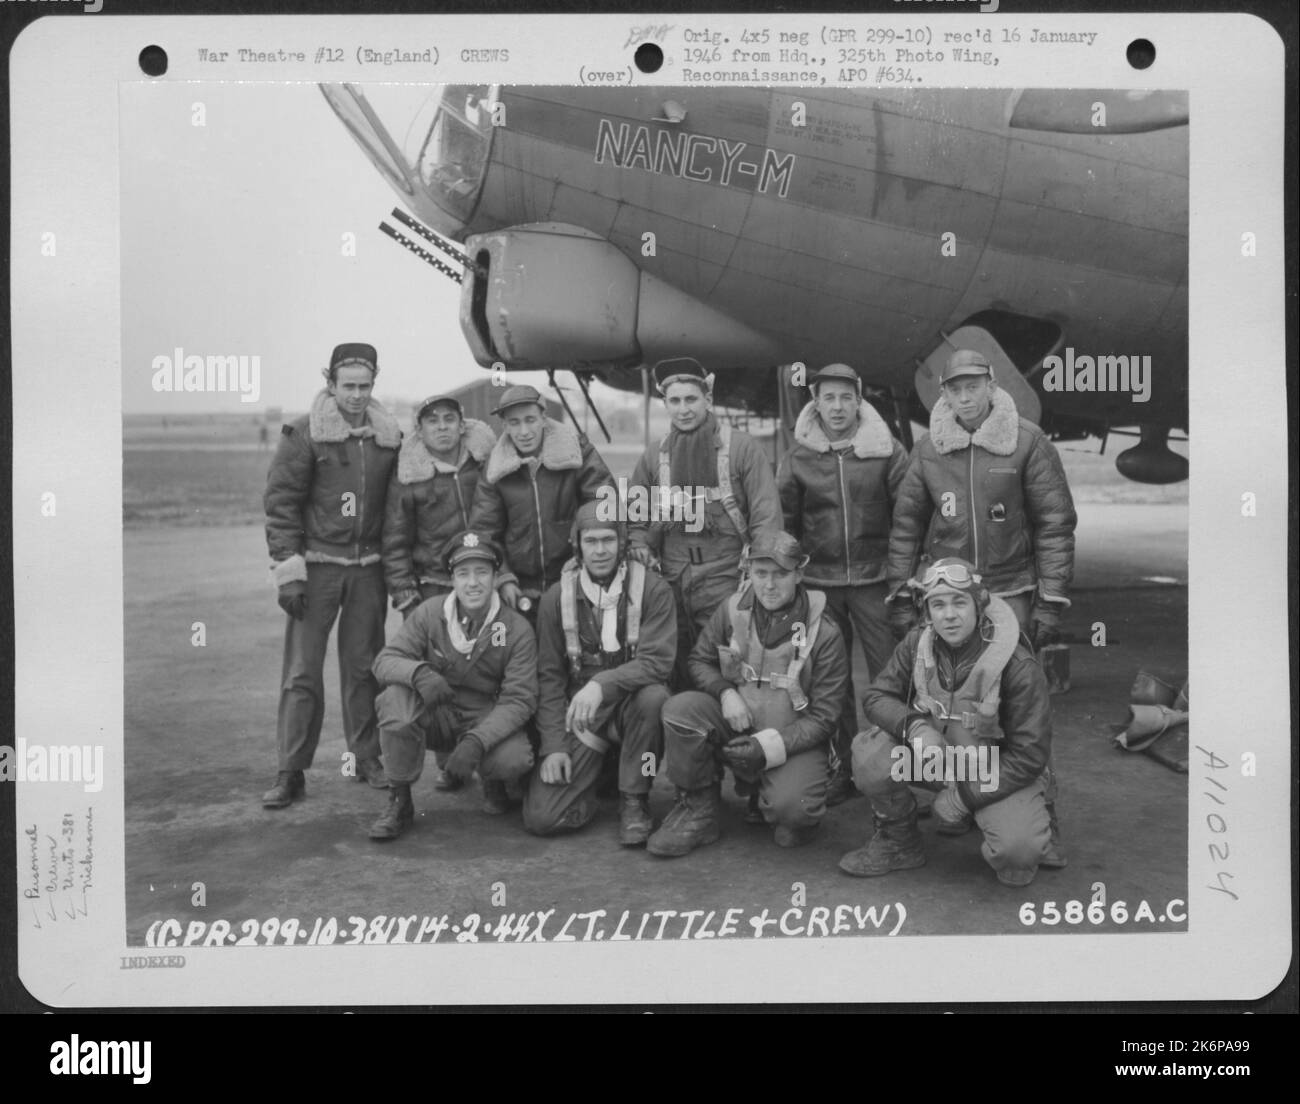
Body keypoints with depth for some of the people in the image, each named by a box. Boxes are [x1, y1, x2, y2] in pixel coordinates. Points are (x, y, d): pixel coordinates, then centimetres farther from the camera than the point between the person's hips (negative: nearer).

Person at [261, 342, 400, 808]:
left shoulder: (389, 437, 8)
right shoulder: (304, 434, -4)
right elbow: (280, 501, -5)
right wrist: (288, 569, -12)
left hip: (368, 568, 3)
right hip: (317, 564, -3)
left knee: (363, 666, 10)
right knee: (302, 672, -3)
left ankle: (367, 759, 21)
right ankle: (290, 773, 3)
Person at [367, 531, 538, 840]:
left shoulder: (517, 629, -12)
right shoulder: (429, 613, -8)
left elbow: (520, 699, -15)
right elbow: (384, 661, -10)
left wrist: (476, 741, -31)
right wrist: (419, 671, -35)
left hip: (486, 721, -1)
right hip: (436, 718, 1)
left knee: (515, 760, -33)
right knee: (396, 696, -30)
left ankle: (492, 782, 9)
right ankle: (399, 801, -12)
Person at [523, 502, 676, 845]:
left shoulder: (653, 590, -7)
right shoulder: (556, 598, 0)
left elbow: (657, 661, -18)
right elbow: (549, 676, 2)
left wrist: (602, 684, -35)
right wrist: (553, 746, -7)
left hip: (631, 706, -1)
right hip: (578, 716, 1)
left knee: (653, 696, -38)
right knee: (540, 817, -14)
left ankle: (634, 801, -13)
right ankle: (594, 778, 21)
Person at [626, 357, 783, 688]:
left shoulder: (740, 447, 0)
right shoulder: (655, 456, 12)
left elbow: (766, 515, -4)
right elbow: (634, 515, 21)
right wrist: (639, 544, 1)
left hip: (725, 585, -4)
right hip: (671, 585, 4)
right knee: (677, 681, 10)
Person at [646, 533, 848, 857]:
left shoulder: (824, 634, -12)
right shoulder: (732, 611, -3)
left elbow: (823, 718, -11)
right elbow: (700, 661, 10)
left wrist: (771, 746, -24)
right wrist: (725, 692, -13)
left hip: (792, 738, -3)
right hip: (737, 725, 3)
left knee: (791, 809, -31)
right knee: (680, 709, -26)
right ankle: (698, 811, -7)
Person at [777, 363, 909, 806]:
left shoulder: (887, 452, 0)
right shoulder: (798, 458, 4)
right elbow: (783, 523, 9)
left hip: (874, 580, -2)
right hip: (819, 582, 2)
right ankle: (841, 769, 19)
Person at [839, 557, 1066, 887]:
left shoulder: (1018, 667, -22)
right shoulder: (917, 644, -9)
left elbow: (1029, 755, -19)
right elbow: (877, 696, -3)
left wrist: (964, 797, -20)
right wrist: (914, 726, -26)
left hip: (999, 773, -4)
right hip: (935, 756, 4)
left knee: (1016, 850, -32)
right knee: (869, 754, -24)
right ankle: (898, 843, 3)